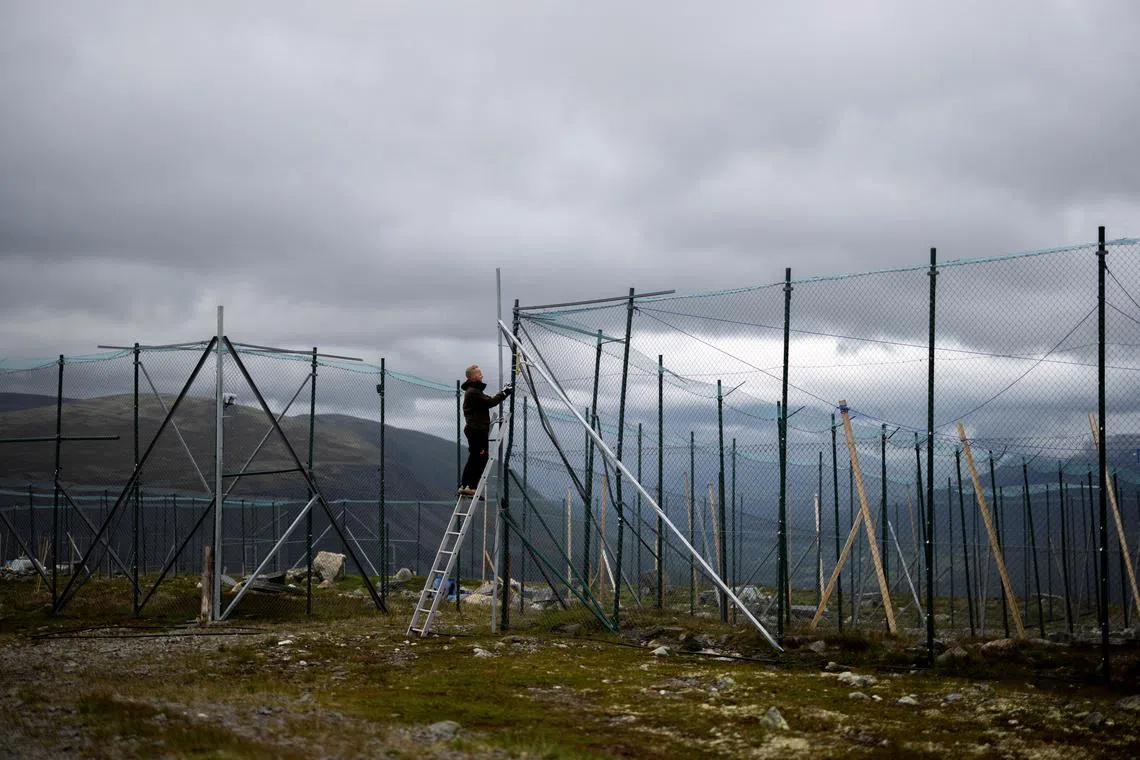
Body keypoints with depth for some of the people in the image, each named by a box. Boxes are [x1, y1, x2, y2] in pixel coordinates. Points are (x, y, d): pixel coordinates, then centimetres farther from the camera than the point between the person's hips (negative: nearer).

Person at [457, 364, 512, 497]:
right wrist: (504, 393, -11)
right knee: (481, 459, -10)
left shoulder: (473, 391, 21)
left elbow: (488, 401, 18)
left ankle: (464, 486, 13)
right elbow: (490, 402, -19)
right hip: (478, 430, -10)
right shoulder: (473, 392, -13)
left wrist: (503, 392, 9)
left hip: (473, 429, 10)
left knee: (473, 459, 12)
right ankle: (471, 486, -14)